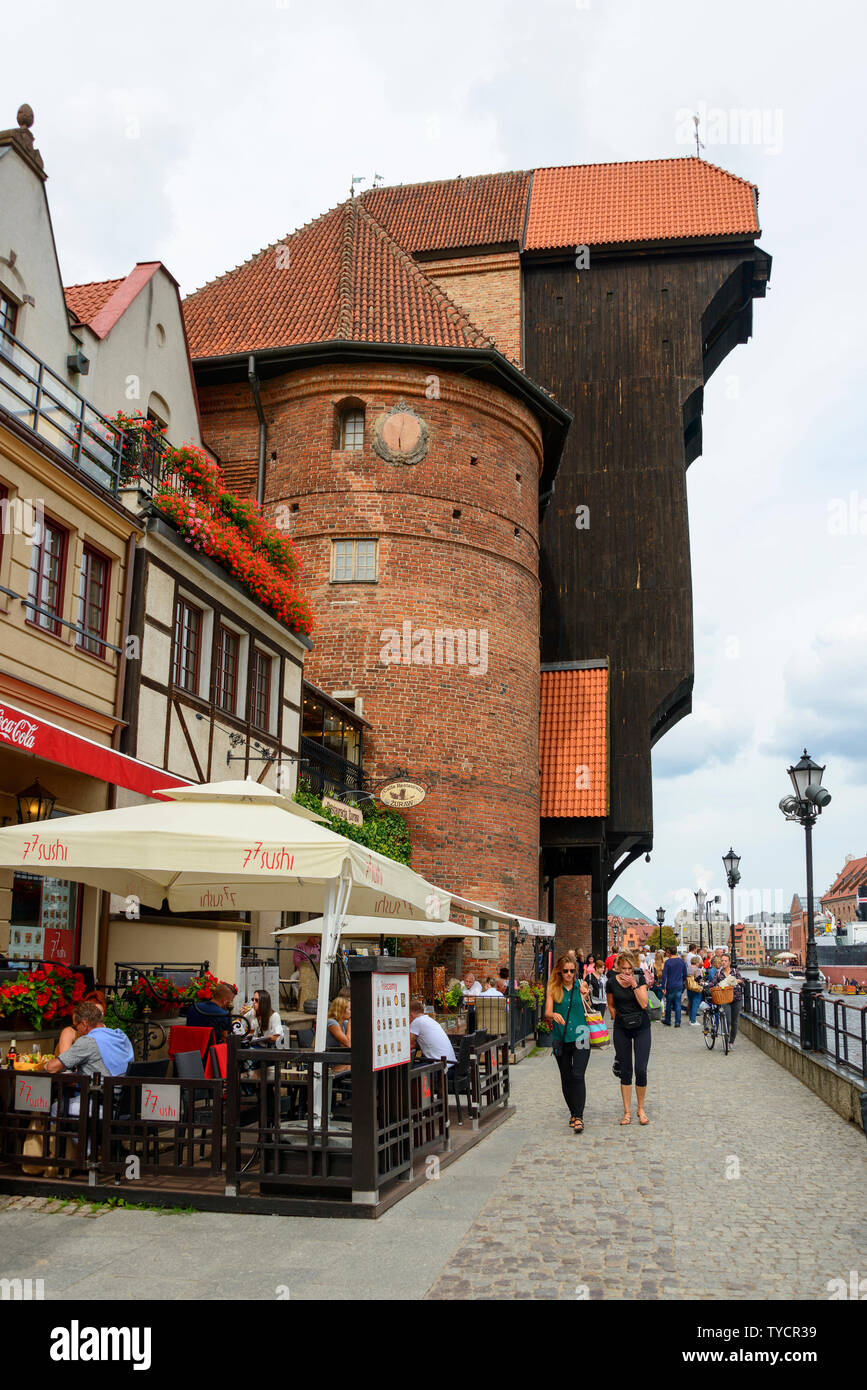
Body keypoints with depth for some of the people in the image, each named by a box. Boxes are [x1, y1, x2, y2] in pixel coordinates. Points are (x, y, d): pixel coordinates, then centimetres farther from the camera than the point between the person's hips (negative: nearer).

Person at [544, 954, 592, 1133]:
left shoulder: (581, 985, 4)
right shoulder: (553, 988, 2)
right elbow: (547, 1012, -7)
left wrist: (586, 996, -3)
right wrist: (554, 1015, -28)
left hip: (580, 1037, -1)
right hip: (561, 1038, 1)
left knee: (578, 1076, -13)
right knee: (566, 1078, 10)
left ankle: (579, 1117, -13)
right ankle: (573, 1113, 26)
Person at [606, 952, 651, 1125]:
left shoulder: (639, 979, -6)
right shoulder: (612, 982, -3)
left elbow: (644, 1003, -16)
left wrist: (634, 984, -20)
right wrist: (618, 1019, 6)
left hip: (641, 1028, -1)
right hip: (621, 1029, 1)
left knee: (641, 1070, -7)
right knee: (625, 1071, 3)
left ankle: (641, 1109, 11)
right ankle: (627, 1112, 12)